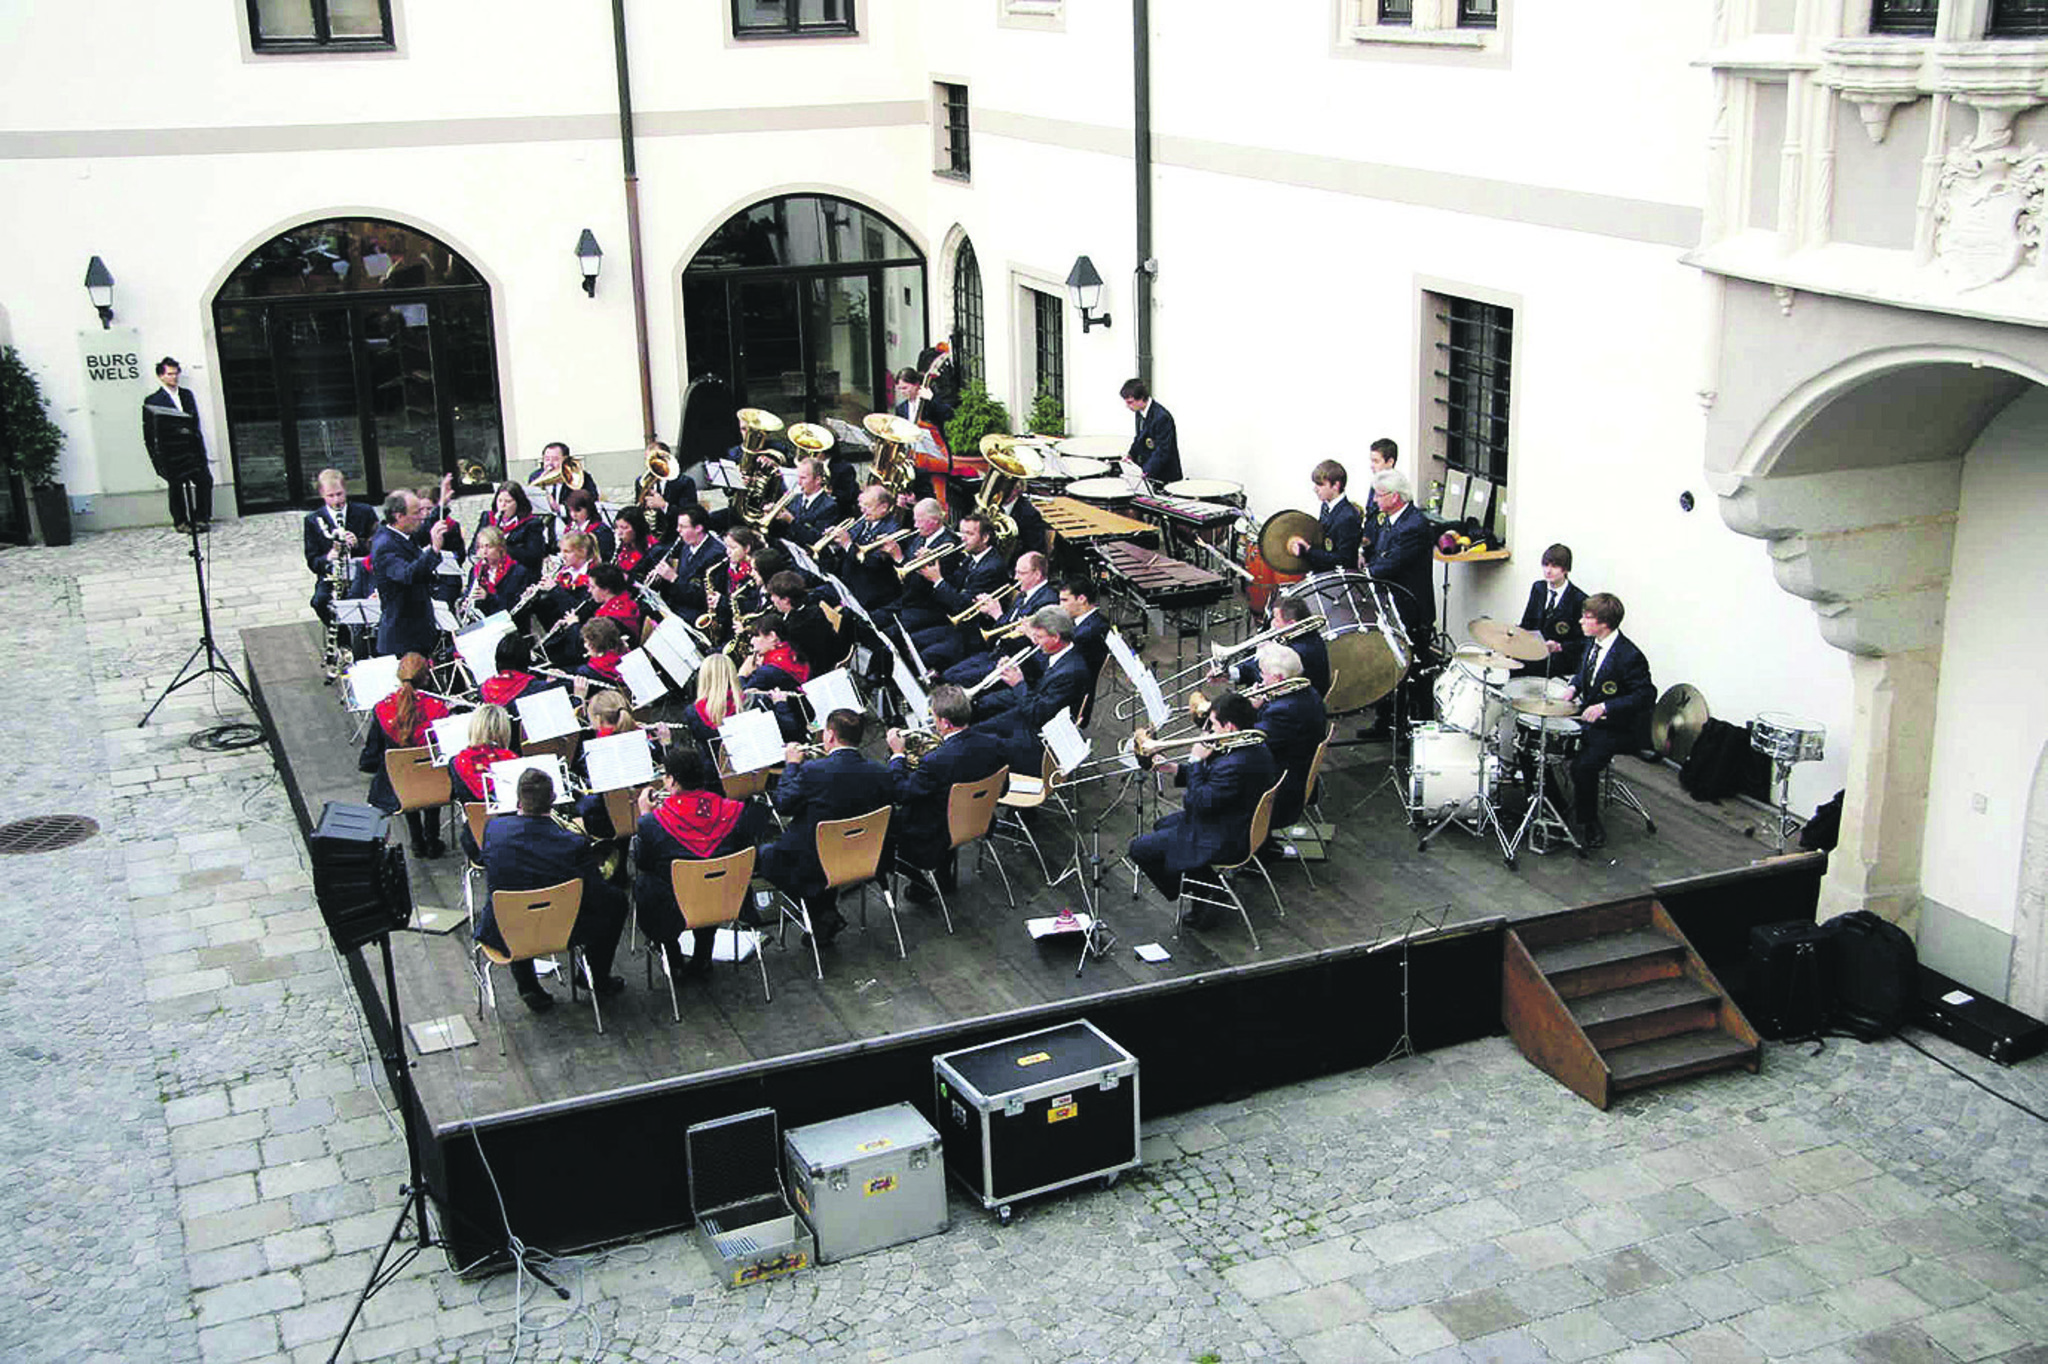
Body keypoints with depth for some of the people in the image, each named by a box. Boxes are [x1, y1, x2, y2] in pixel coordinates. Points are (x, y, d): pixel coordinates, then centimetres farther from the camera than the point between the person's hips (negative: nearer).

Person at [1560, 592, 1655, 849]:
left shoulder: (1629, 656, -24)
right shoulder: (1592, 643, 2)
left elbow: (1646, 695, -23)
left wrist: (1605, 707, -30)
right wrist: (1574, 687, 1)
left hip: (1617, 729, -9)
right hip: (1588, 717, 9)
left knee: (1583, 766, -26)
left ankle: (1589, 824, -5)